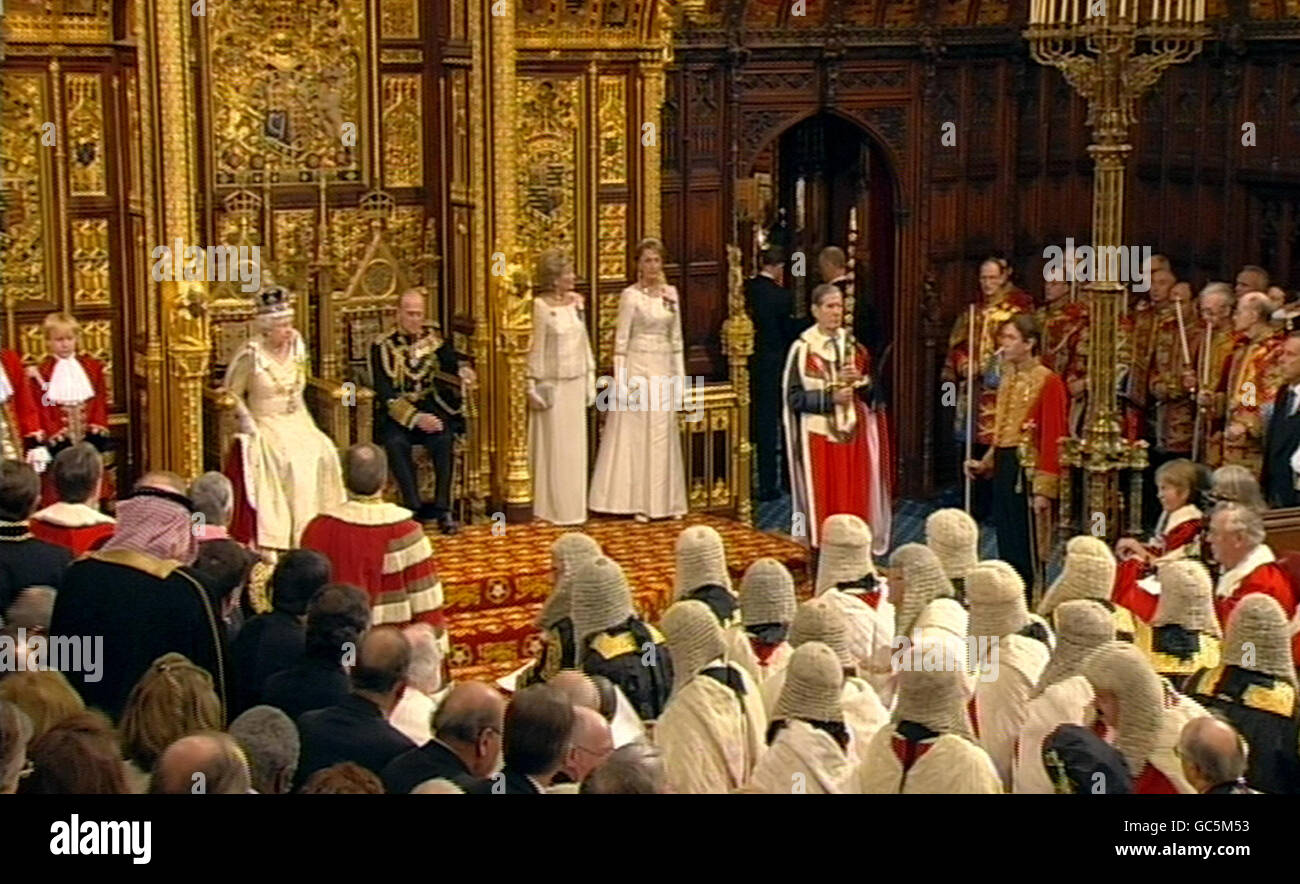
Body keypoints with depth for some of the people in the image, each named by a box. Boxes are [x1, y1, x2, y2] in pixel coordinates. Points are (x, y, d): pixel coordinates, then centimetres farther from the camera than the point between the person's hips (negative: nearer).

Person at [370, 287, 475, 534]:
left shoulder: (434, 337, 7)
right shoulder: (383, 346, -4)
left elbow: (451, 365, 0)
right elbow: (385, 394, -11)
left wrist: (463, 373, -26)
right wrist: (416, 418, -22)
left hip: (431, 407, 2)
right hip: (396, 411, -2)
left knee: (444, 439, -28)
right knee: (396, 443, -32)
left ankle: (442, 509, -23)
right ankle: (415, 509, -25)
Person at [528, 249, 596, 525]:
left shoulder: (576, 301, 6)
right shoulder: (542, 305, -10)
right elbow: (537, 348, -8)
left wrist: (590, 378, 11)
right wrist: (533, 387, -9)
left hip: (576, 381, 5)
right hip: (553, 383, -5)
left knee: (575, 446, 9)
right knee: (554, 446, 2)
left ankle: (574, 507, 17)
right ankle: (553, 508, 10)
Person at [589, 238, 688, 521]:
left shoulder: (671, 293, 9)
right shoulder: (630, 295, -5)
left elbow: (676, 338, 14)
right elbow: (621, 340, -7)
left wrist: (680, 374, 9)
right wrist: (620, 381, -12)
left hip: (664, 369, 5)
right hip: (637, 367, -5)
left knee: (664, 434, 8)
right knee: (636, 432, -2)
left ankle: (665, 501, 14)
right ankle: (636, 502, 3)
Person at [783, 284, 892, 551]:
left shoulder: (853, 346, 9)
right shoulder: (802, 349, -5)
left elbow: (872, 393, 13)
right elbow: (794, 397, -8)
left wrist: (860, 381, -8)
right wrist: (830, 397, -18)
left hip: (853, 434, 4)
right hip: (819, 437, -4)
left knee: (854, 498, 3)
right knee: (823, 501, -3)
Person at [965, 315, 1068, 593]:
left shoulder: (1047, 381, -11)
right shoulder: (1007, 380, 14)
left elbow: (1053, 437, -14)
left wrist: (1044, 489, -18)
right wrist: (985, 464, 9)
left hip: (1028, 470, -8)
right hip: (1003, 468, 8)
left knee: (1027, 549, -4)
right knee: (1006, 546, 12)